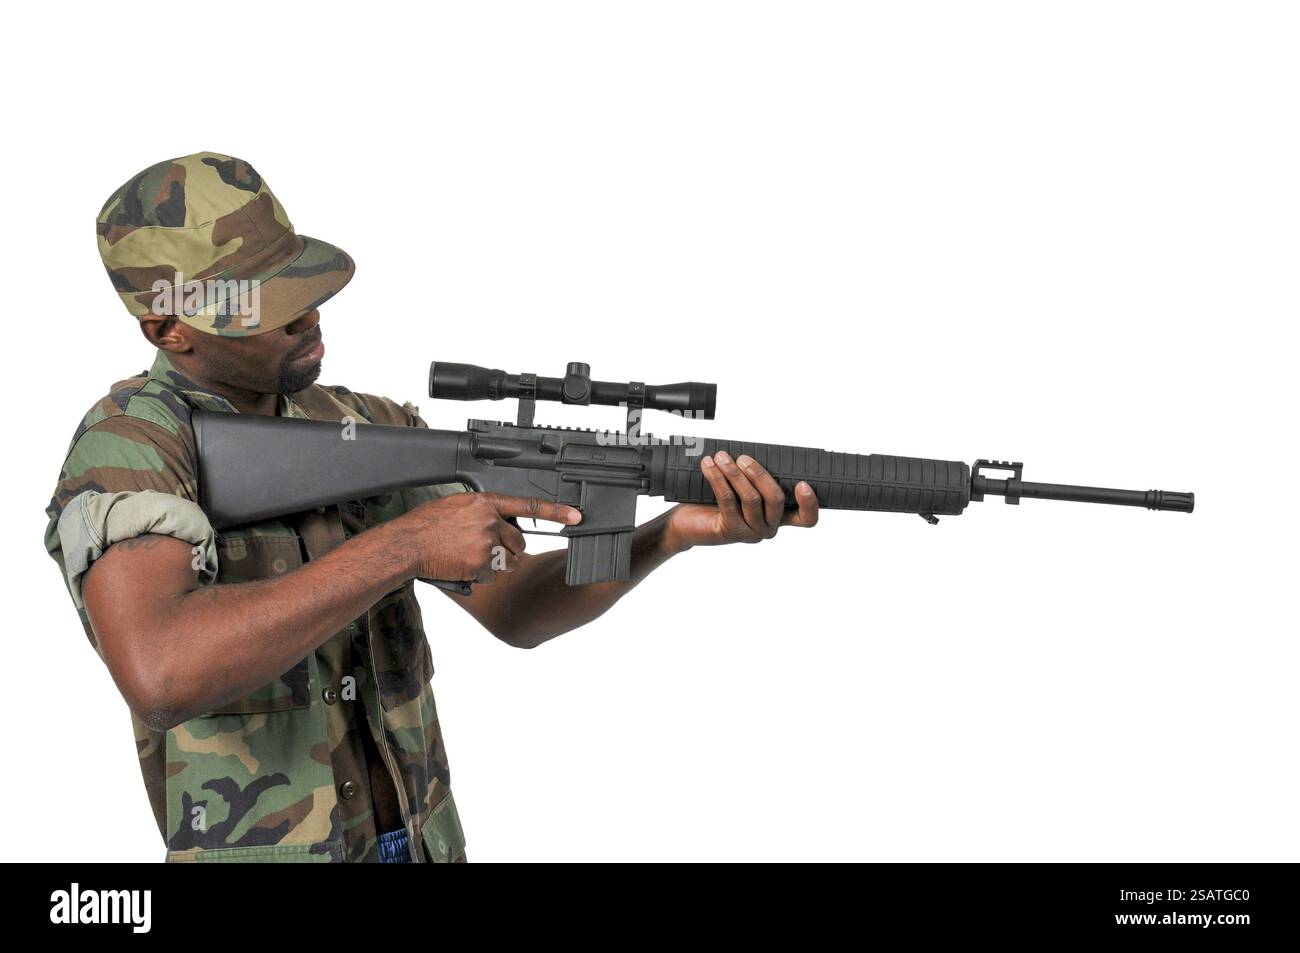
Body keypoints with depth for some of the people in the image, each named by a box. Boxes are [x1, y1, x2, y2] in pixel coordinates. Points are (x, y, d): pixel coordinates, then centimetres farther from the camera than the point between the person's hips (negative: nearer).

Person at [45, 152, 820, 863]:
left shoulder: (371, 430, 2)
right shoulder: (127, 445, -16)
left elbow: (514, 608, -1)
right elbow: (159, 676, -32)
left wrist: (678, 533, -16)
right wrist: (404, 545, -29)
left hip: (425, 841, 5)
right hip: (261, 848, -5)